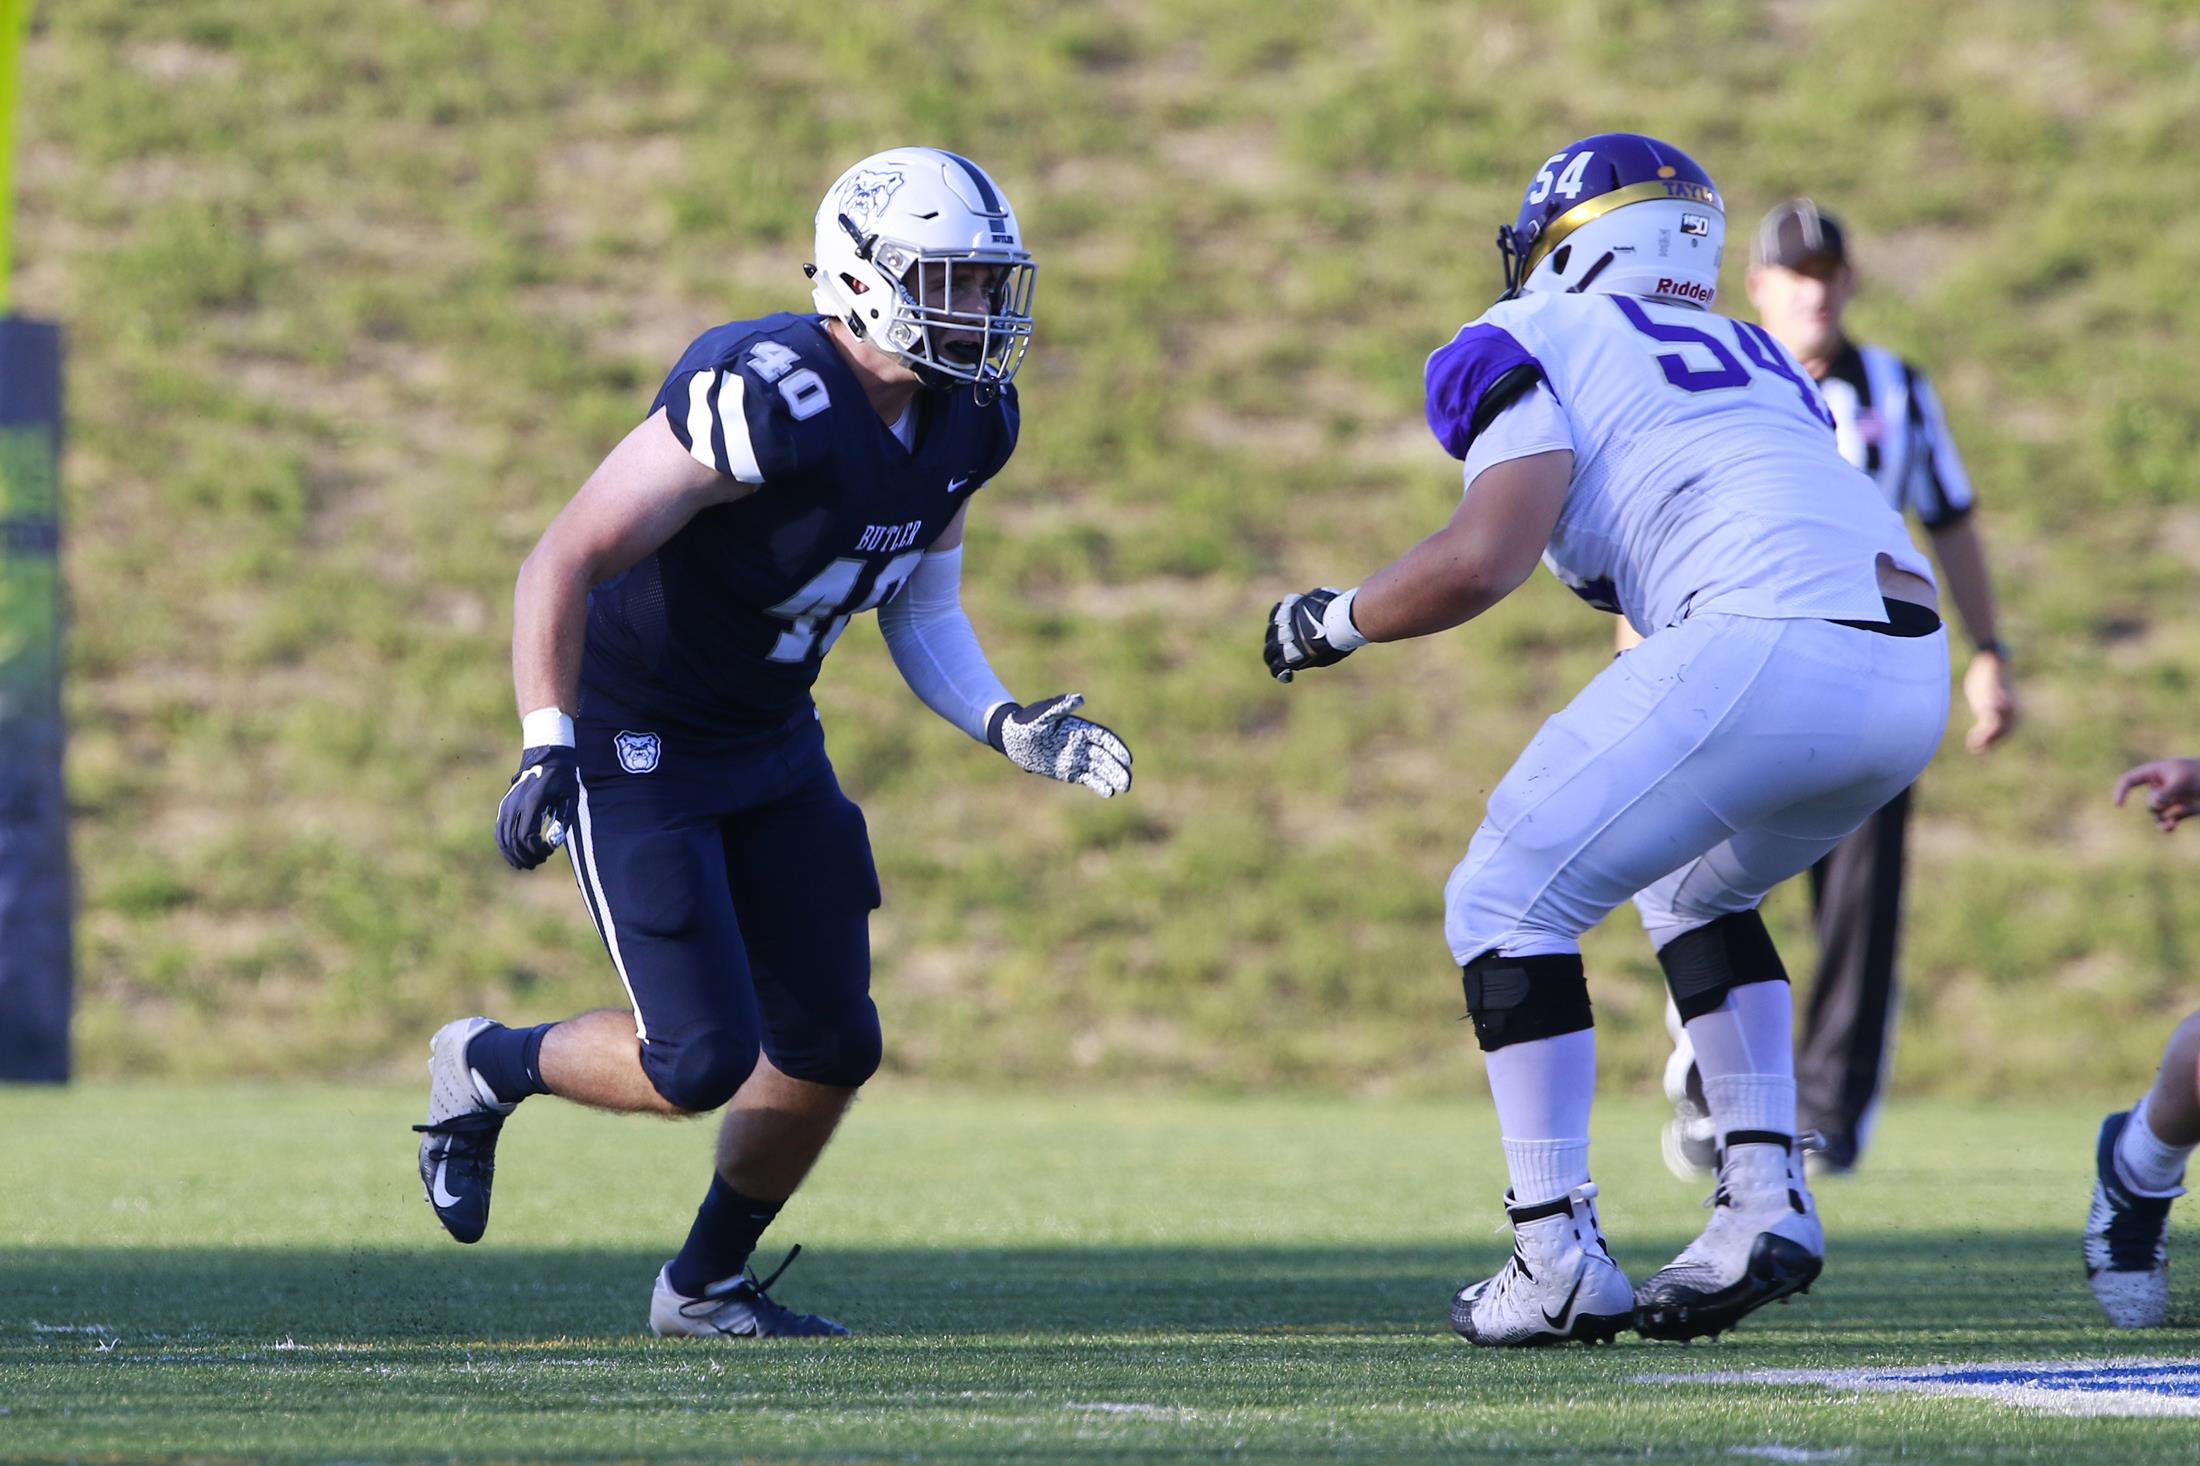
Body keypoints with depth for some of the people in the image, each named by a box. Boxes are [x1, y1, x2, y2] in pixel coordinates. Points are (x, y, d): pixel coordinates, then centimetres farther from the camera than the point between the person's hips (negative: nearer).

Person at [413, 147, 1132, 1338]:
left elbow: (921, 615, 9)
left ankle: (708, 1284, 28)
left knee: (831, 1048, 6)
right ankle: (485, 1067, 16)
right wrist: (546, 752, -34)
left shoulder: (964, 423, -3)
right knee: (703, 1063, -13)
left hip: (769, 744, 8)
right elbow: (565, 559, -28)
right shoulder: (768, 402, -30)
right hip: (632, 739, -8)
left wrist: (1008, 727, -9)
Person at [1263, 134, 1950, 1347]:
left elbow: (1485, 560, -5)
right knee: (1693, 892, 31)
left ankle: (1559, 1259, 0)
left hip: (1766, 652, -8)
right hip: (1911, 672, 8)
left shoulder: (1542, 346, 9)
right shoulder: (1752, 357, 32)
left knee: (1507, 903, 6)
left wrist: (1332, 620, 11)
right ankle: (1765, 1201, 19)